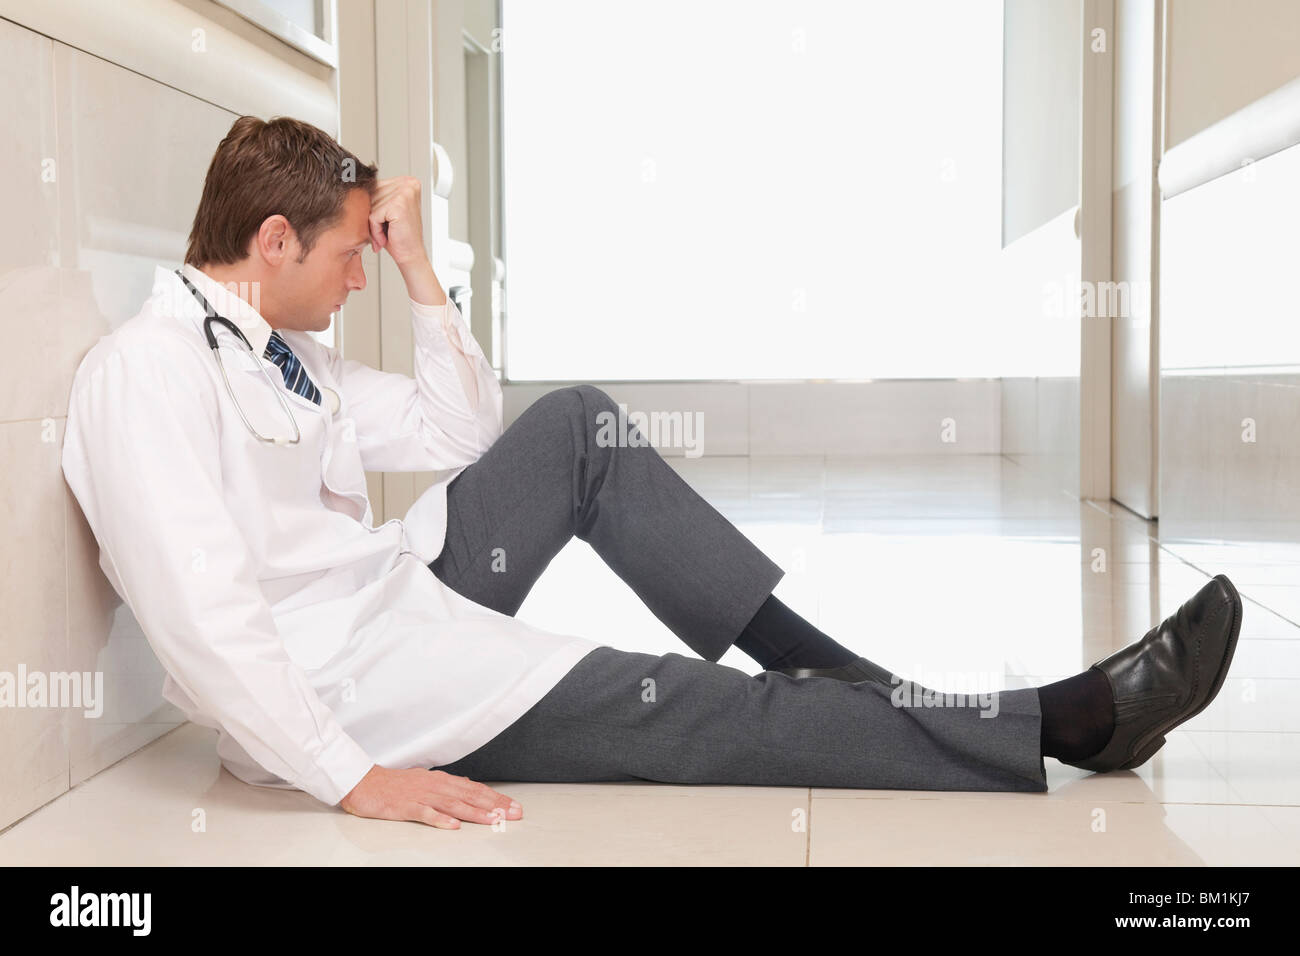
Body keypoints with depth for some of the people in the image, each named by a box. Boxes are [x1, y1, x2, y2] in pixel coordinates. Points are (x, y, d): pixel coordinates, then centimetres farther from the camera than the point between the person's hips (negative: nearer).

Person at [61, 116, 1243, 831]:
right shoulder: (147, 369, -17)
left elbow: (461, 431, 17)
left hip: (396, 595, 10)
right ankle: (1058, 724, -11)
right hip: (346, 682, -10)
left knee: (573, 427, 2)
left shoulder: (283, 353, 12)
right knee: (673, 709, -16)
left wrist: (418, 270, 7)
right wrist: (357, 777, -29)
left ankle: (819, 665, -2)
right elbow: (200, 612, -27)